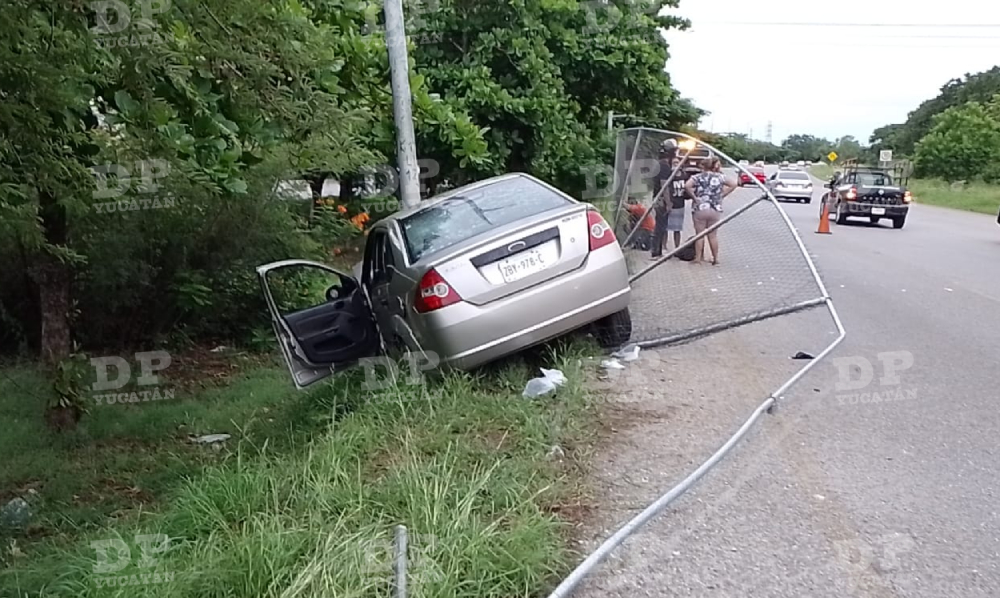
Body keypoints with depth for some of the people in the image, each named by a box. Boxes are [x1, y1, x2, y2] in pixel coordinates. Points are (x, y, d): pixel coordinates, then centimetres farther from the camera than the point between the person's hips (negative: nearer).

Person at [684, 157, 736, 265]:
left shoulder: (697, 177, -4)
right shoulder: (719, 177, 6)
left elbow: (687, 186, -21)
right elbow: (733, 185, 10)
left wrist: (694, 197, -11)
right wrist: (722, 195, 10)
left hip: (700, 209, -3)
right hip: (715, 210, 3)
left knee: (699, 234, 4)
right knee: (713, 235, 10)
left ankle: (698, 258, 5)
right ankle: (716, 258, 14)